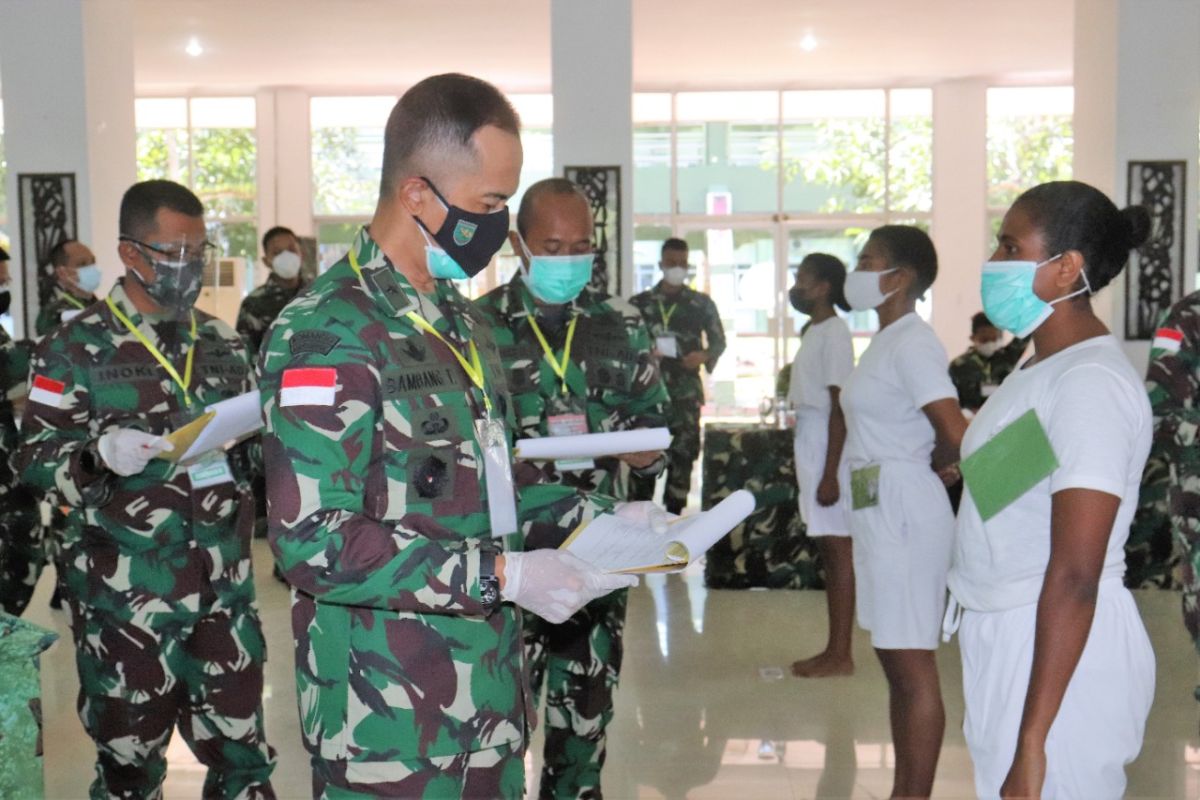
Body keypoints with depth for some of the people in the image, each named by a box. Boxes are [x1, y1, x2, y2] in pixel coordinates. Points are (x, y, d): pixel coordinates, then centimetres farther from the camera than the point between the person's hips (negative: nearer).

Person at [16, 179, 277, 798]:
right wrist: (100, 454, -24)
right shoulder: (76, 348, -4)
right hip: (125, 596, -4)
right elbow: (36, 461, -5)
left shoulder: (222, 343, 10)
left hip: (223, 589, 4)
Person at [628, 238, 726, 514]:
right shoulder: (640, 303, 9)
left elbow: (719, 340, 13)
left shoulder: (702, 303, 10)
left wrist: (704, 356, -8)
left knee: (682, 455, 1)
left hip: (686, 392, 1)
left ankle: (673, 516, 11)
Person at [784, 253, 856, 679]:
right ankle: (834, 650, 19)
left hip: (827, 445, -10)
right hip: (809, 440, 10)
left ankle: (840, 654, 2)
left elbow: (839, 408, -18)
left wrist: (830, 473, -20)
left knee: (838, 547, -4)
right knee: (829, 548, 12)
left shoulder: (834, 333, -13)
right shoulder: (814, 330, 15)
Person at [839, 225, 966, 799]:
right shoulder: (888, 340, 13)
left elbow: (957, 436, -23)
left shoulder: (911, 343, -16)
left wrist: (930, 469, -5)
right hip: (878, 513, 10)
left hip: (903, 514, -10)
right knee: (895, 662, 16)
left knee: (913, 668, -2)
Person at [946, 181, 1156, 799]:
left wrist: (1032, 742, -23)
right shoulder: (1044, 365, 11)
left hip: (1059, 648, -9)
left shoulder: (1089, 384, -19)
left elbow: (1075, 576, -23)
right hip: (1007, 632, 9)